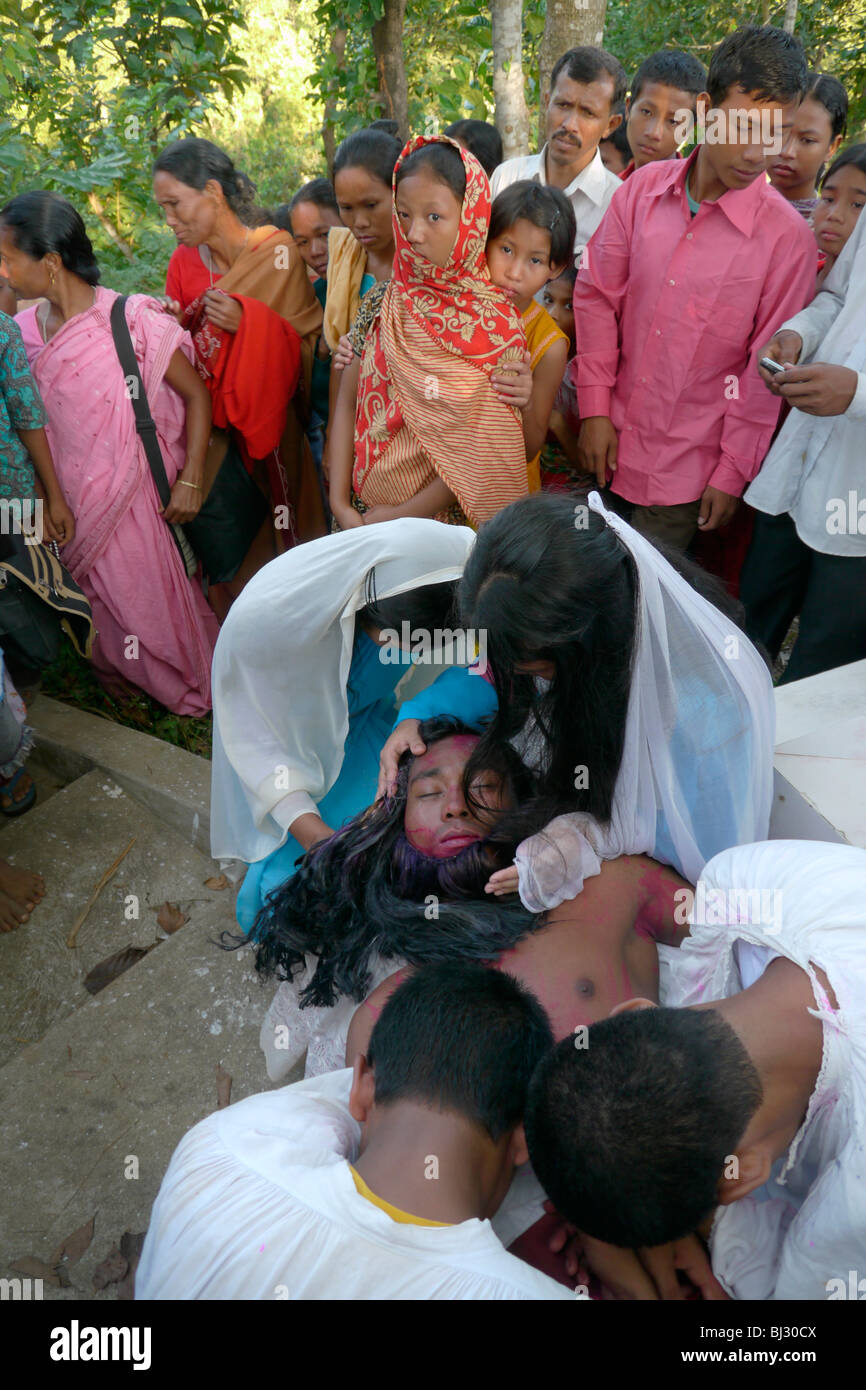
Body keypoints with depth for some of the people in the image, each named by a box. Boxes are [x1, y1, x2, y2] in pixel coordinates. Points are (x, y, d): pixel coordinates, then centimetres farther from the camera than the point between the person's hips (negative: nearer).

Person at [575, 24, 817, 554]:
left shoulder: (787, 236, -11)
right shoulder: (644, 186, -1)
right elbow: (597, 296, 3)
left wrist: (733, 473, -5)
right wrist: (595, 410, -2)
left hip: (686, 469, -3)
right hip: (610, 440, 3)